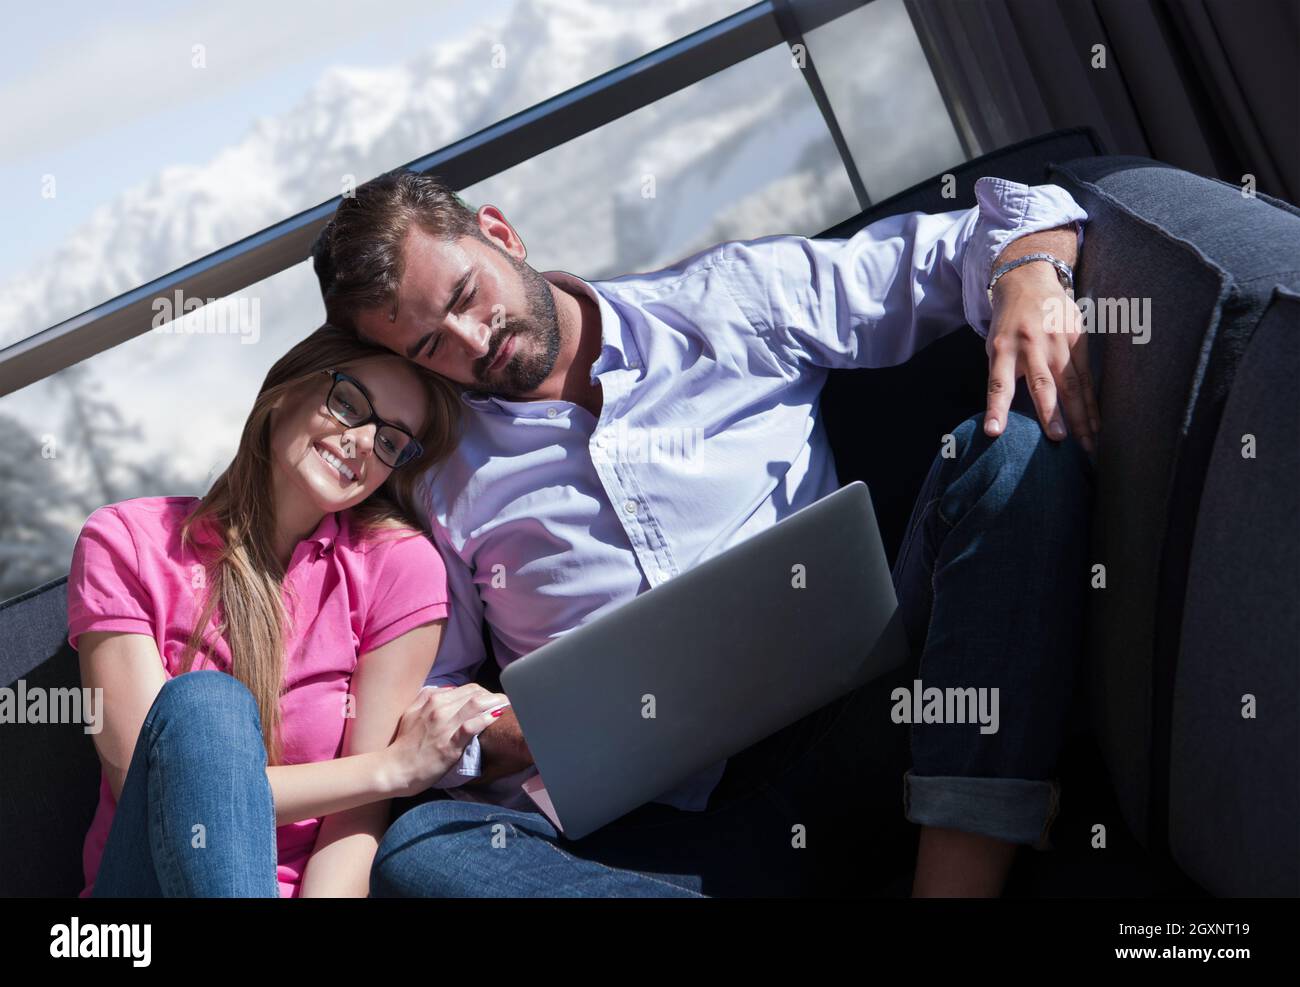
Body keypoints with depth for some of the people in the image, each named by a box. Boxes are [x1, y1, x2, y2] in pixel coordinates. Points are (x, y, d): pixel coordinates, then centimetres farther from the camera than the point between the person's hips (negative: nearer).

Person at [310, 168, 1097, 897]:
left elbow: (962, 244, 12)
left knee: (1014, 447, -17)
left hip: (850, 738, 1)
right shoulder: (440, 482, 13)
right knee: (417, 851, -30)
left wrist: (1030, 273, -10)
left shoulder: (733, 305, 12)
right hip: (653, 828, 0)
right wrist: (497, 736, -5)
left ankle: (958, 879, -32)